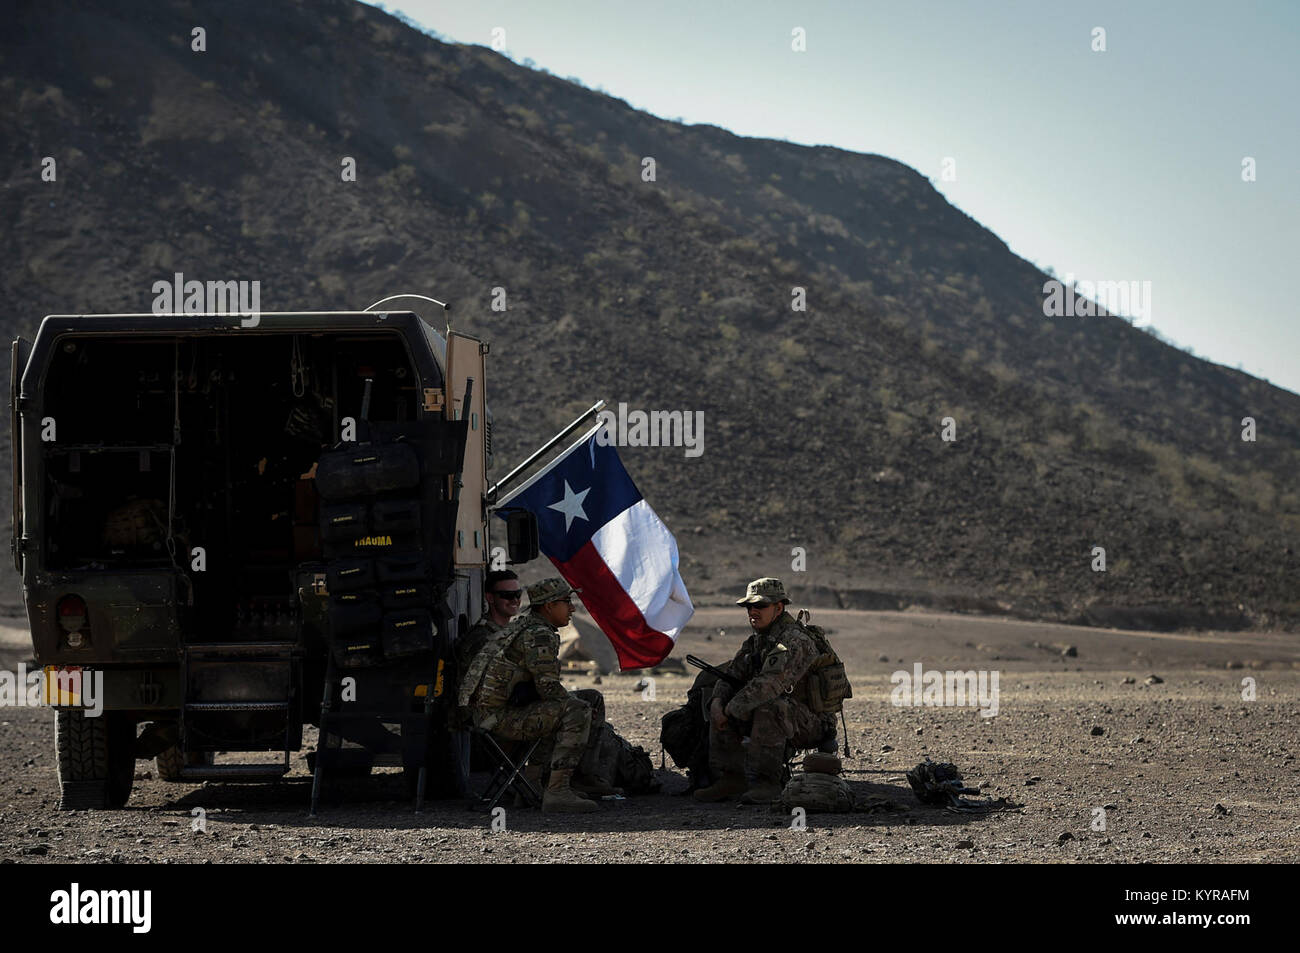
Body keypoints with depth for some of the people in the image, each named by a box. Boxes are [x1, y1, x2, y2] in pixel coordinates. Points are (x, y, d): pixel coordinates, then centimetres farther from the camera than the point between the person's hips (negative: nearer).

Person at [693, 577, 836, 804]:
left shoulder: (795, 641, -20)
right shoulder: (756, 641, 11)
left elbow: (770, 683, -31)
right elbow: (732, 674, 8)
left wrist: (732, 710, -23)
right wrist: (717, 703, -12)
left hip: (810, 724, -9)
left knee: (769, 706, -36)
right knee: (722, 703, 1)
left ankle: (766, 782, -30)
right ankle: (730, 778, -5)